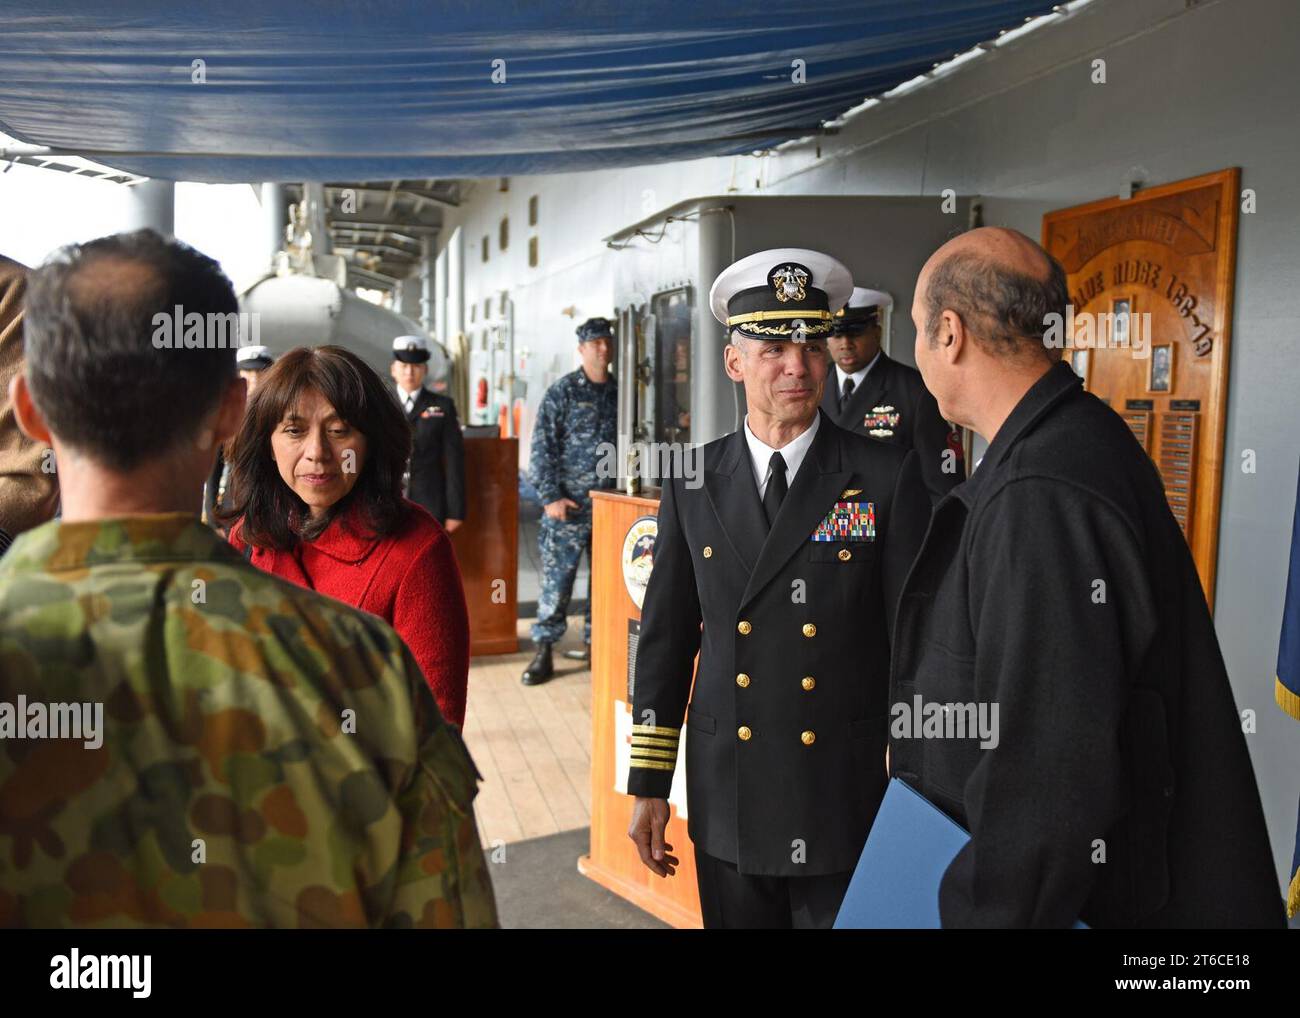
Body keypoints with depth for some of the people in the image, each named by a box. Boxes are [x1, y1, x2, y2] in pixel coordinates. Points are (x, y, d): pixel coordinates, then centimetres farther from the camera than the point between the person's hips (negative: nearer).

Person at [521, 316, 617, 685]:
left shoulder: (620, 393, 9)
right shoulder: (562, 392, -3)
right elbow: (542, 449, -6)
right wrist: (551, 497, -12)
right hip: (568, 505, -4)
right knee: (557, 578, -2)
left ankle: (594, 644, 23)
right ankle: (543, 652, 8)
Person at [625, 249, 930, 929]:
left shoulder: (889, 478, -8)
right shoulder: (693, 484, 0)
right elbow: (665, 638, 4)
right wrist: (648, 788, 5)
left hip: (849, 814, -2)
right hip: (726, 810, 3)